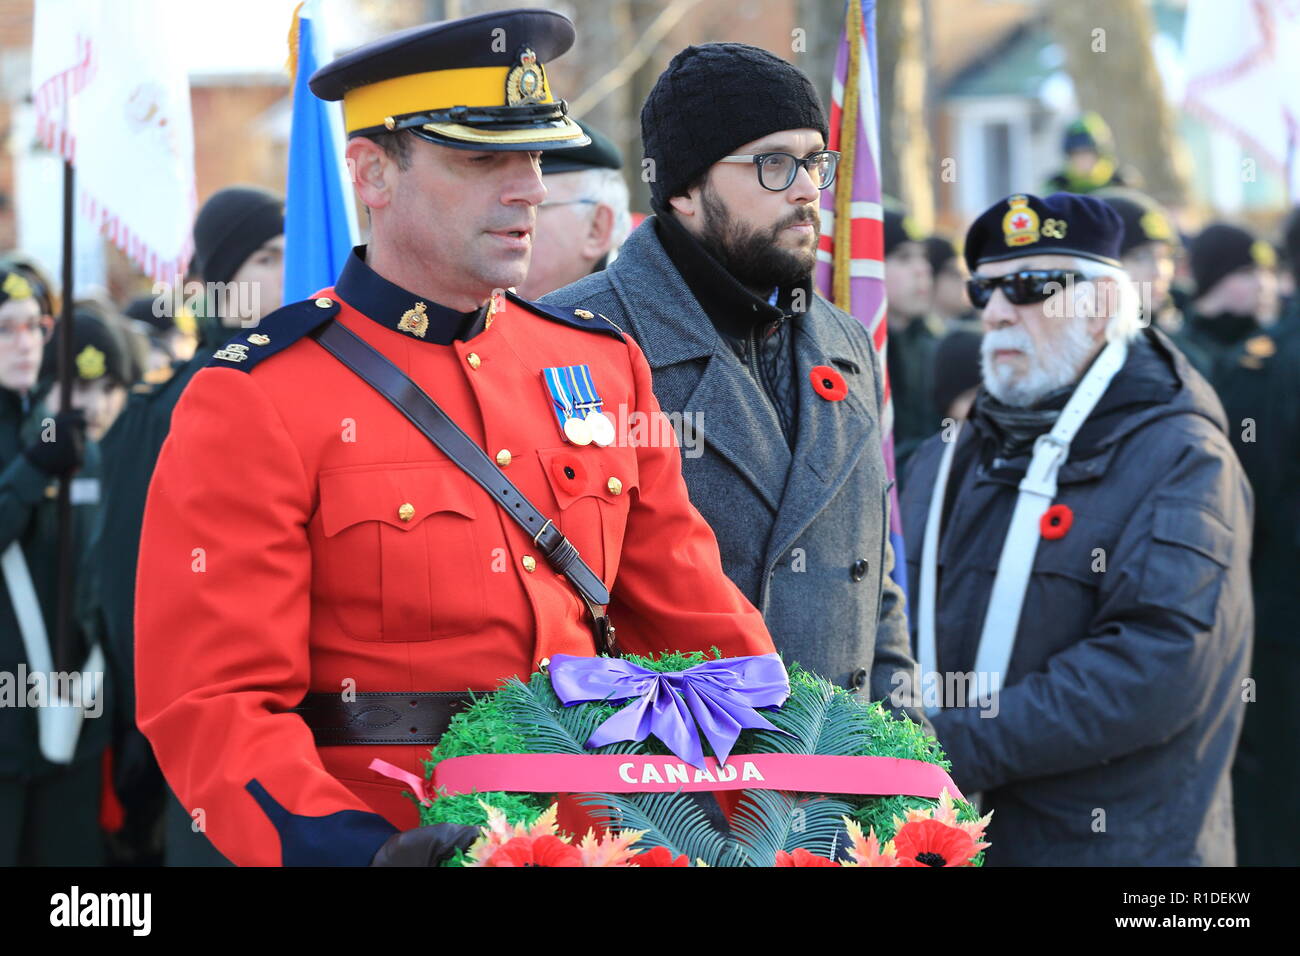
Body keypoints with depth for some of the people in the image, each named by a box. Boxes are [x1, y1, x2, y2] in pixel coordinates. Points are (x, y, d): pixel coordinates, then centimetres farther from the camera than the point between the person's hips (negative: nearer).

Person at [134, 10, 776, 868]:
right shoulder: (256, 403, -7)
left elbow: (698, 619, 15)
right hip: (390, 836, -5)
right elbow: (214, 700, -12)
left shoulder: (604, 367, 10)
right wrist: (354, 847, -26)